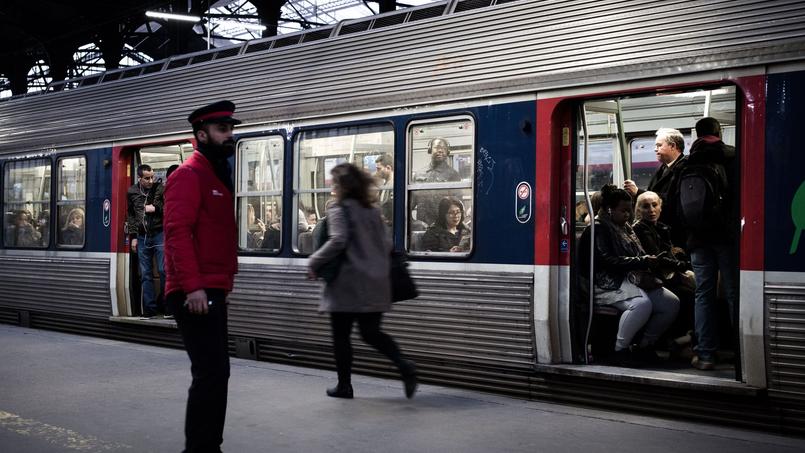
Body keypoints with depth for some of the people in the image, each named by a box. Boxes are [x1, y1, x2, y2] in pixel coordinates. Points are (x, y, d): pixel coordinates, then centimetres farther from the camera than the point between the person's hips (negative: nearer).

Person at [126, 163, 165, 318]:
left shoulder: (161, 189, -2)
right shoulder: (132, 192, 7)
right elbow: (131, 216, 12)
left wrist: (155, 208, -12)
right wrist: (133, 237, 7)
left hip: (159, 235, -3)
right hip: (142, 237, 3)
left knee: (163, 270, -7)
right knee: (145, 275, 5)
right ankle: (149, 308, 9)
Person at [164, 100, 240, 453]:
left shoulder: (219, 177, 19)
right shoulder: (188, 175, -10)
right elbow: (177, 232, -20)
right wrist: (193, 286, -26)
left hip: (213, 291, 10)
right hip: (195, 293, -10)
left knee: (215, 372, 13)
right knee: (211, 373, -11)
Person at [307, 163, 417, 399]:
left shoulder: (339, 210, -7)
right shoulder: (373, 211, 13)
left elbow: (338, 241, -19)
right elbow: (386, 244, 12)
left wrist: (314, 263, -10)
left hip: (347, 285, -6)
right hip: (376, 284, 6)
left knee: (341, 335, 6)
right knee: (371, 332, 10)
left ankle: (344, 385, 10)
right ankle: (403, 364, -13)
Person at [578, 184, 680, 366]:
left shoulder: (626, 228, 22)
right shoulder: (597, 229, -5)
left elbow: (638, 254, 27)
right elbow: (606, 261, -18)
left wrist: (650, 261, 2)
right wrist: (642, 262, -19)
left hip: (632, 280, 9)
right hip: (607, 284, -8)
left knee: (672, 303, -11)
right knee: (642, 304, -36)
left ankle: (645, 346, 2)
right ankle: (620, 349, -19)